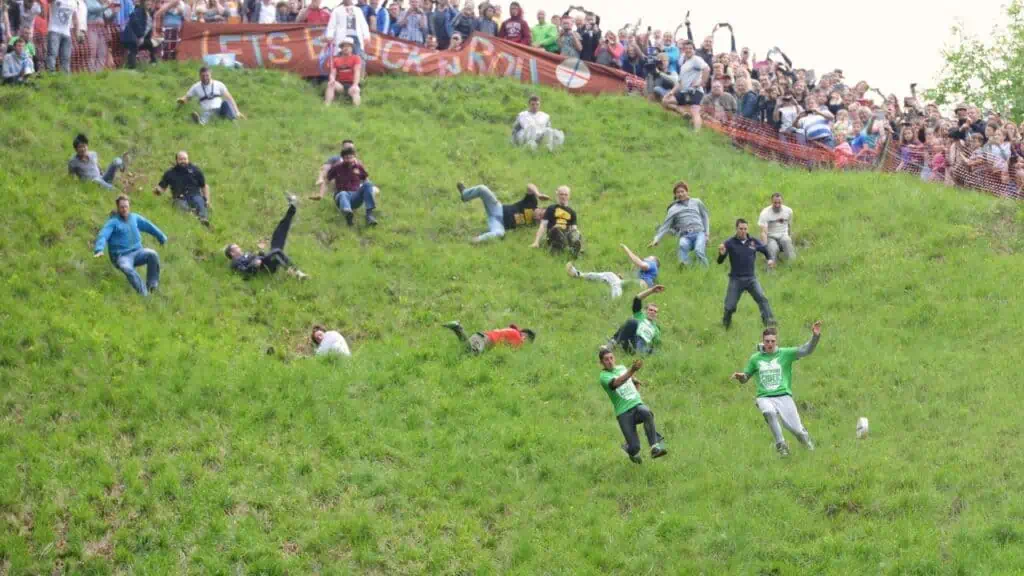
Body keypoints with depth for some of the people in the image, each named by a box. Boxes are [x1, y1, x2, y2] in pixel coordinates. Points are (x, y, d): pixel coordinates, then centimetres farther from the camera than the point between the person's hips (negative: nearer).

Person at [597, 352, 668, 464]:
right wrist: (632, 371, -45)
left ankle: (655, 447, -36)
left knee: (646, 413, -35)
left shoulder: (621, 368, 13)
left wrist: (636, 380, 16)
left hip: (637, 404, 3)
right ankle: (629, 449, 28)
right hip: (623, 413, -3)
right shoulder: (603, 376, -6)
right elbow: (617, 383, -31)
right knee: (634, 448, -11)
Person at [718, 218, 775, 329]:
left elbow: (765, 250, 20)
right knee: (730, 306, 2)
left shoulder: (753, 242, 2)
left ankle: (769, 320, -23)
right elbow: (720, 262, -9)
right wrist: (721, 254, -30)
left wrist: (770, 259, 1)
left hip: (751, 278, 1)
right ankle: (725, 326, 24)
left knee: (762, 298, -19)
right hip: (736, 279, -1)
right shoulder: (730, 243, -6)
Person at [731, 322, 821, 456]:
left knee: (796, 429, -9)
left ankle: (804, 438, 32)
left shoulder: (785, 354, 4)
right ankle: (781, 445, -18)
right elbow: (745, 378, 19)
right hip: (764, 397, 0)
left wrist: (815, 336, -23)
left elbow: (806, 350, -7)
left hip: (783, 396, 0)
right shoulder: (755, 358, 11)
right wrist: (740, 377, -5)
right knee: (769, 412, -36)